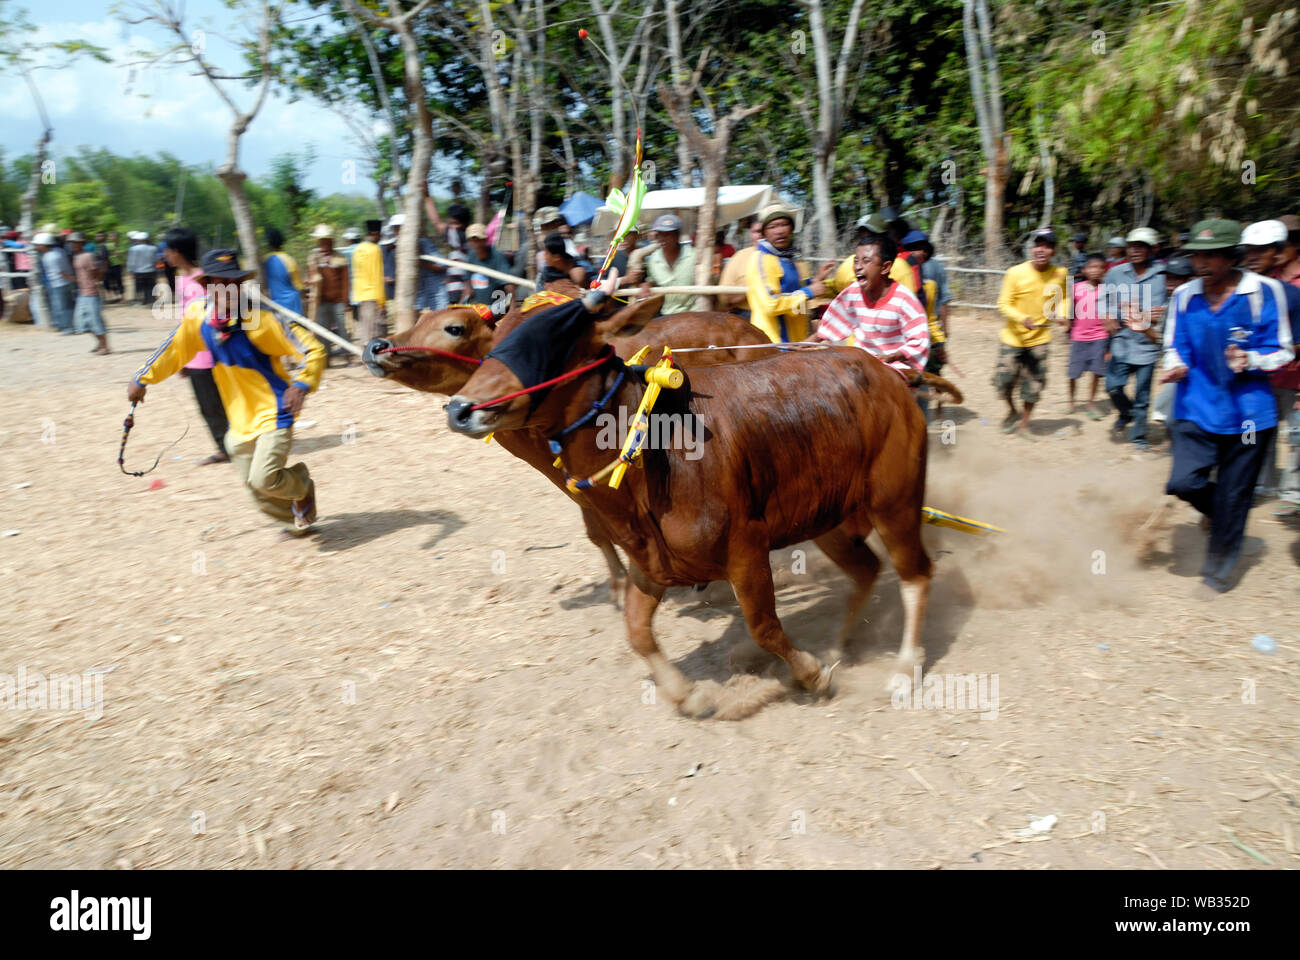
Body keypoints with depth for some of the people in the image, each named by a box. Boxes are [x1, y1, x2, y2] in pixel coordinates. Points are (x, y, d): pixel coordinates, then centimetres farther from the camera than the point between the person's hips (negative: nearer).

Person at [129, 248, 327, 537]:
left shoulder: (260, 320, -18)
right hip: (240, 420, 6)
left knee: (263, 479, -21)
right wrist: (142, 379, 16)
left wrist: (301, 384, -33)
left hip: (274, 413, -5)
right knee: (259, 495, 9)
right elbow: (174, 348, 14)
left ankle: (302, 484, 12)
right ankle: (299, 520, 36)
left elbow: (314, 350, -18)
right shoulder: (198, 317, -3)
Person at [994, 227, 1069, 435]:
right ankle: (1012, 411, 30)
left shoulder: (1060, 274, -3)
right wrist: (1022, 318, -26)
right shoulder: (1015, 273, -12)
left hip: (1039, 340, 2)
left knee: (1034, 383, 4)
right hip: (1012, 338, -2)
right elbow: (1003, 304, -11)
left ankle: (1024, 422, 25)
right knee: (1004, 380, -1)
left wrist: (1062, 313, -4)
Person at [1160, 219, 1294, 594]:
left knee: (1233, 499, 6)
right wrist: (1176, 367, -11)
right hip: (1197, 408, 2)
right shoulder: (1184, 296, 1)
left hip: (1249, 413, -2)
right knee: (1183, 482, -13)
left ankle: (1216, 573, 26)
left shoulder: (1264, 291, -8)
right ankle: (1216, 509, 25)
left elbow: (1281, 352, -2)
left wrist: (1250, 360, -23)